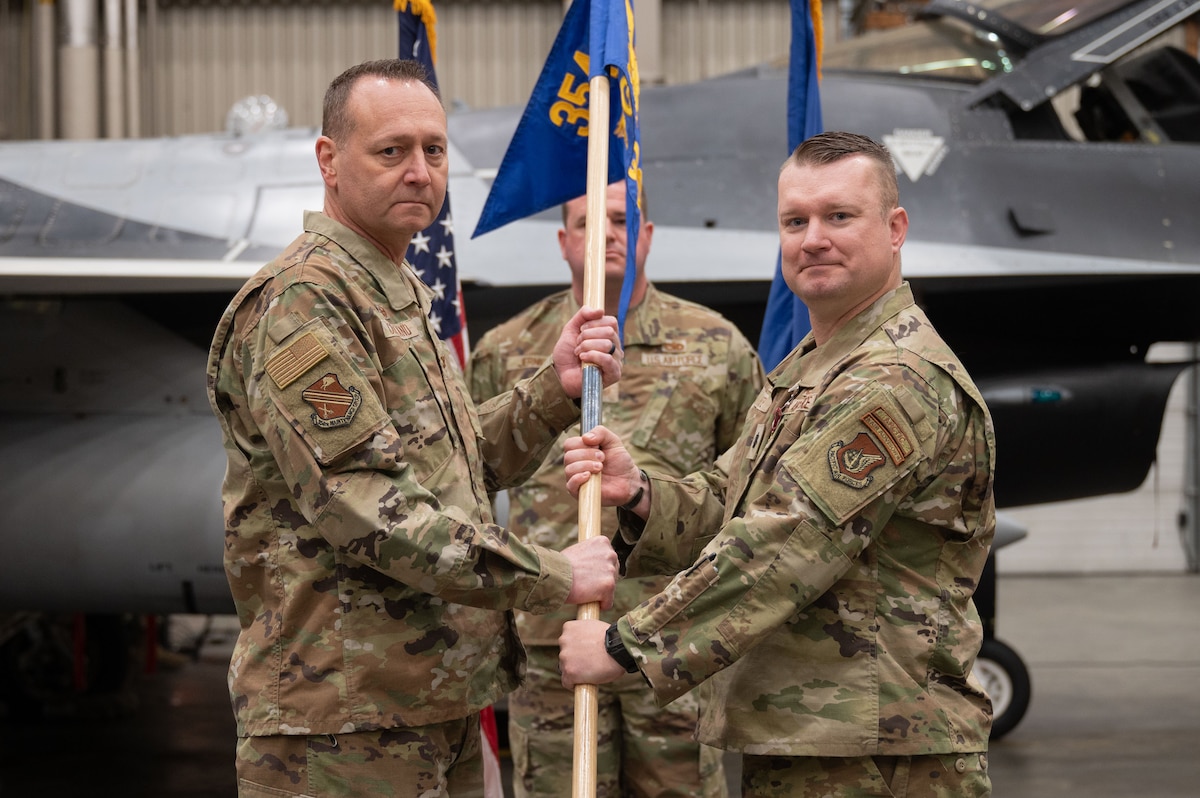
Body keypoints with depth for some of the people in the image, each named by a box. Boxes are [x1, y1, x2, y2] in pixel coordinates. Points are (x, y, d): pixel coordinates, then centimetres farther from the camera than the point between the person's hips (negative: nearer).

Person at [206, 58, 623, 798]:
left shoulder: (404, 295, 18)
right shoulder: (300, 301, -14)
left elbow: (469, 464, 20)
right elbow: (364, 506, -22)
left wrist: (555, 389, 3)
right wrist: (550, 575, -17)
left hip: (440, 700, 9)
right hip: (344, 714, -9)